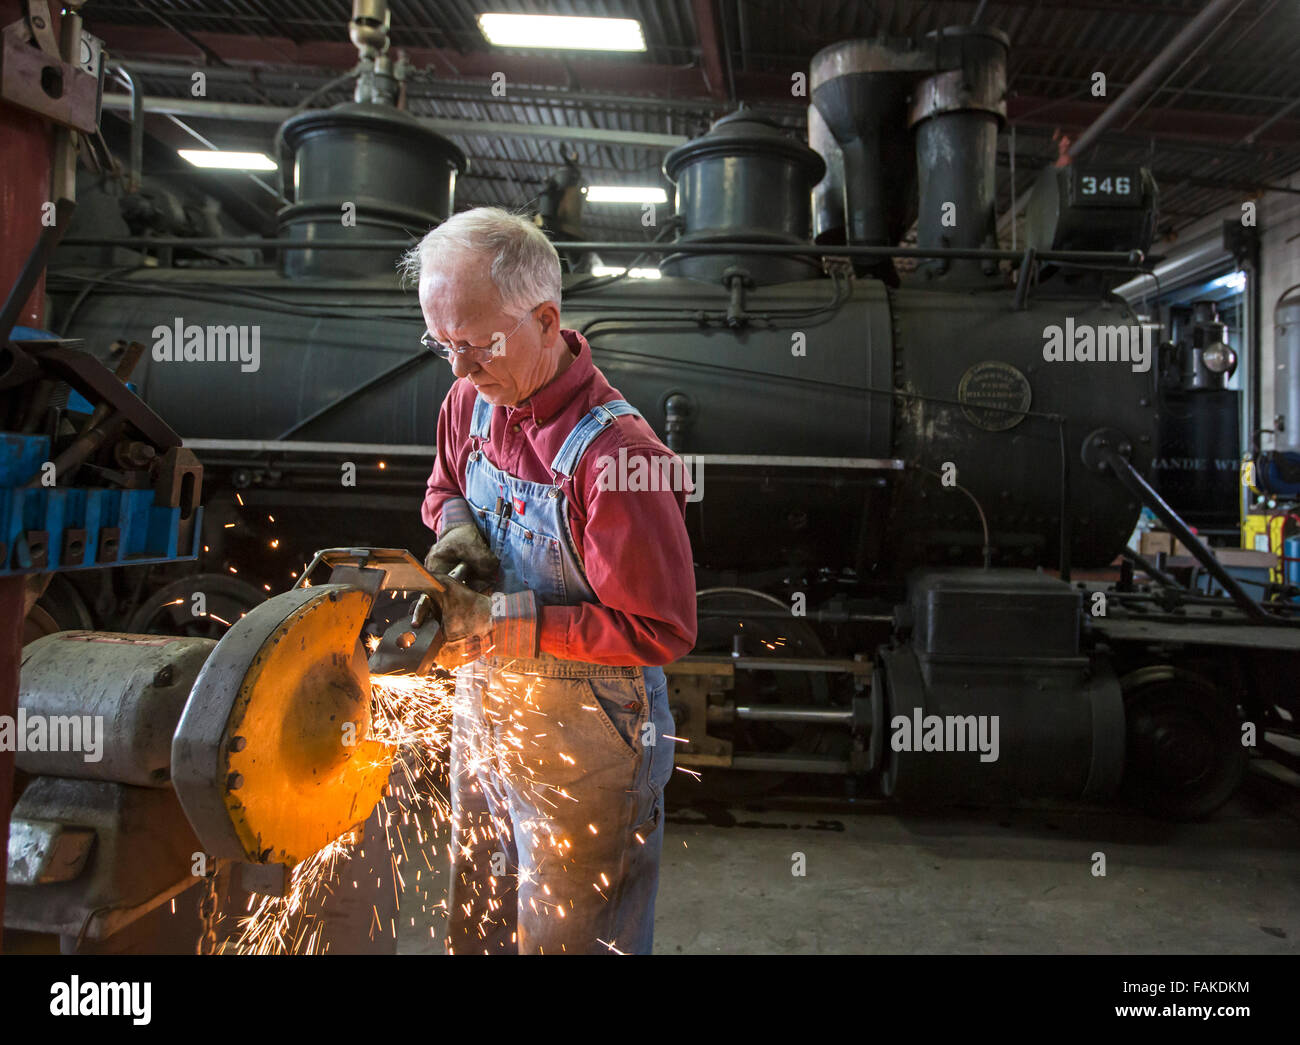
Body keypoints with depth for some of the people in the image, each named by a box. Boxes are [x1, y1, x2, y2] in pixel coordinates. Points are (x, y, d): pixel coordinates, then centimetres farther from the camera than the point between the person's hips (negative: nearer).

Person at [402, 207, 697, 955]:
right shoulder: (471, 401, -4)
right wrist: (457, 529, -7)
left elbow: (662, 631, -24)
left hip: (584, 752, -7)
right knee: (479, 928, 26)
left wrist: (504, 622, -27)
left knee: (568, 937, 16)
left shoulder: (615, 452, -28)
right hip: (484, 720, 7)